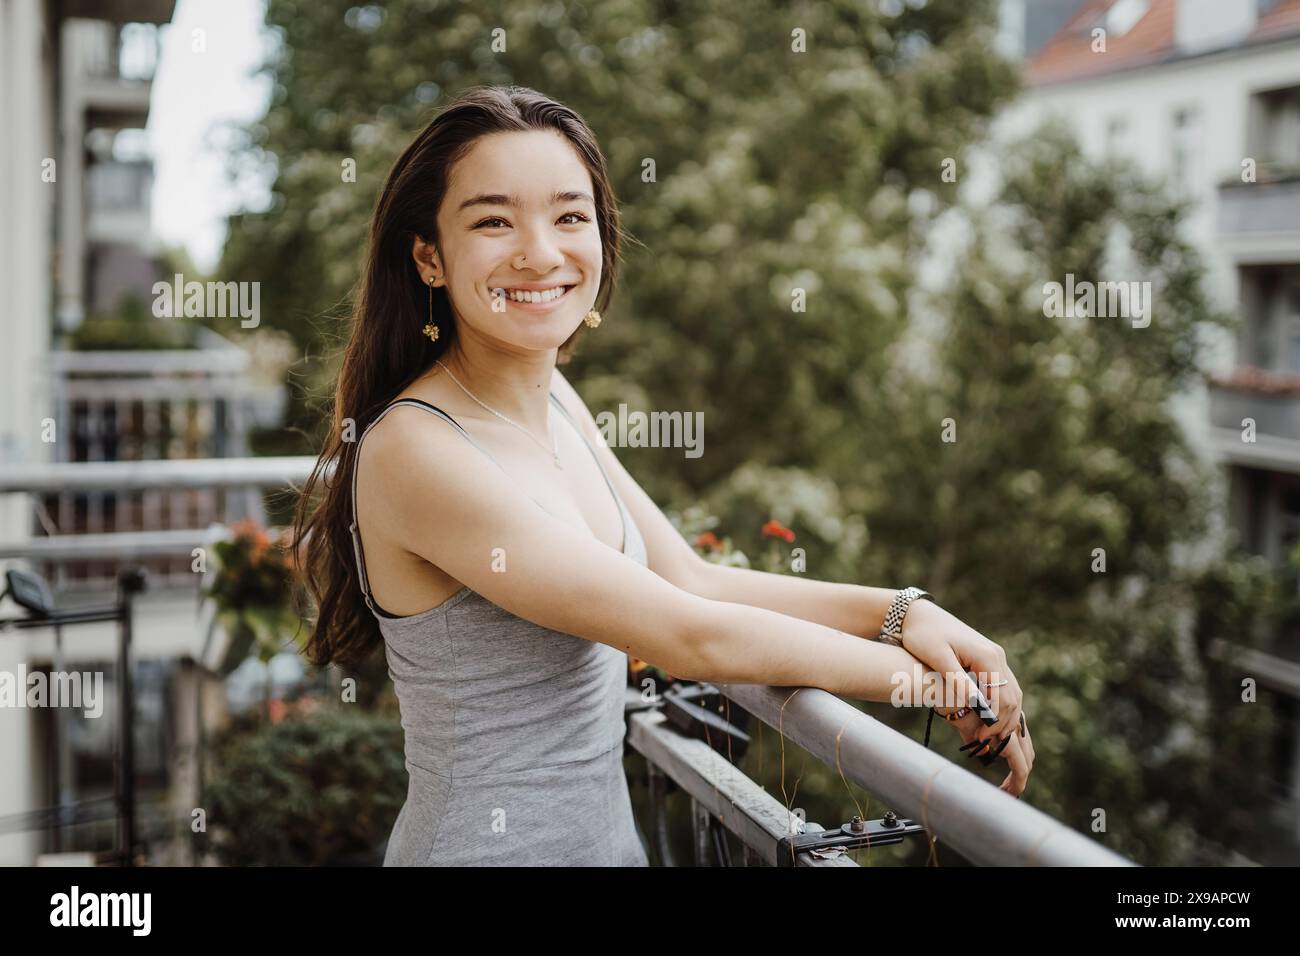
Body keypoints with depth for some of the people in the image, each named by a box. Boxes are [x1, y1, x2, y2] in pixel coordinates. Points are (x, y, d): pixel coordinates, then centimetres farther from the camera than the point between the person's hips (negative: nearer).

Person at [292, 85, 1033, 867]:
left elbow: (691, 579, 4)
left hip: (605, 832, 8)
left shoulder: (554, 397, 1)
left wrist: (901, 609, -8)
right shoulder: (416, 450, -24)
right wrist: (941, 683, -16)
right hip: (486, 844, -8)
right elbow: (692, 636, -23)